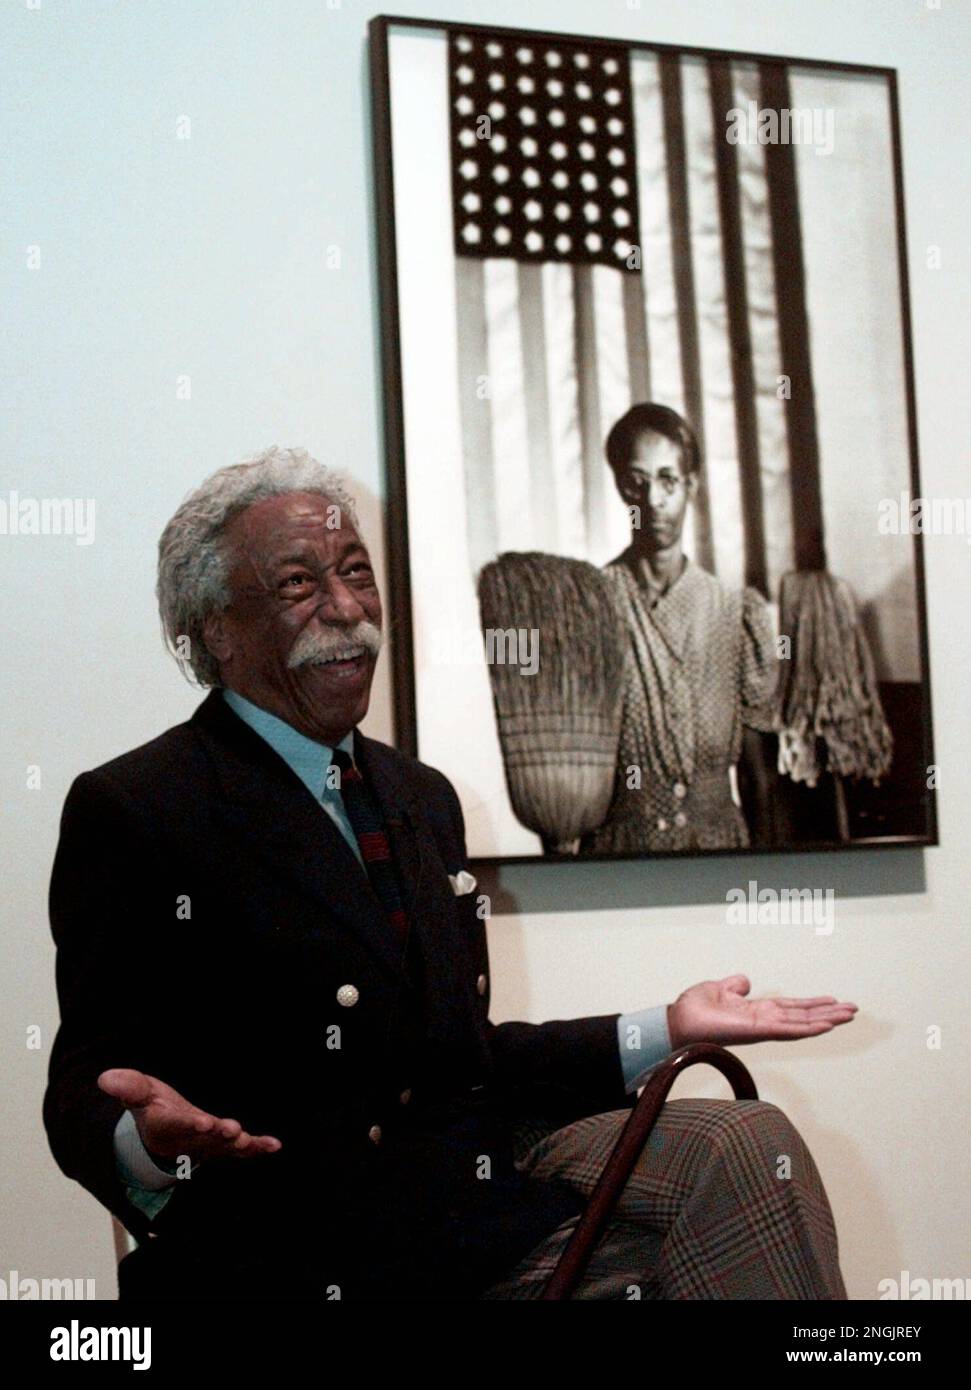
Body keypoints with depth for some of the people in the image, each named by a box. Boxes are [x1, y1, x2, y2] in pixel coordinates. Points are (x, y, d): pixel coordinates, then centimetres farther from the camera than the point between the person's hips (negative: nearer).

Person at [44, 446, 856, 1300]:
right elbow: (88, 1086, -6)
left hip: (480, 1173, 7)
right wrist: (144, 1143, -30)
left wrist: (666, 1030, 12)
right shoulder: (128, 810, -3)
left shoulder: (422, 798, 19)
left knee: (742, 1146, -18)